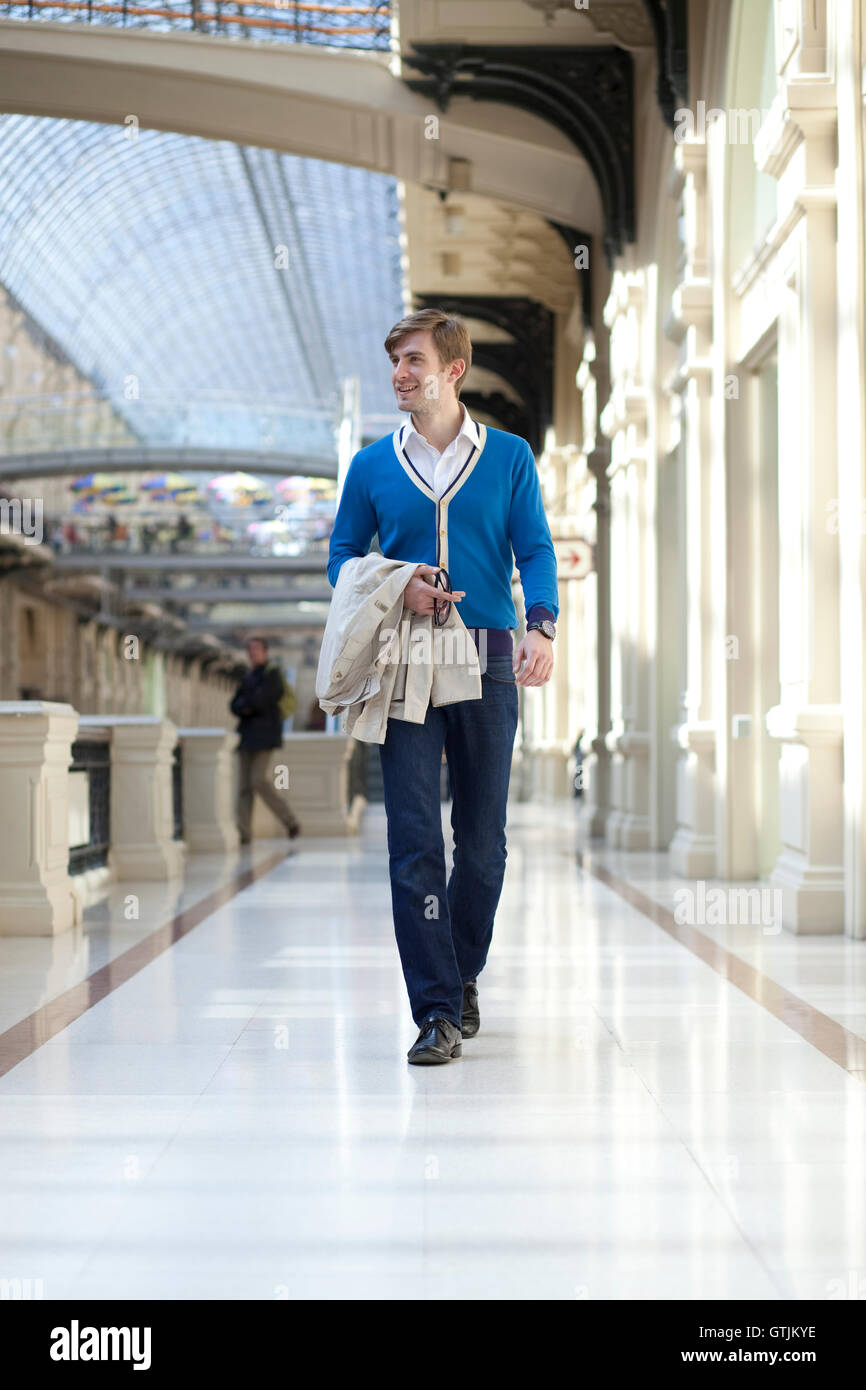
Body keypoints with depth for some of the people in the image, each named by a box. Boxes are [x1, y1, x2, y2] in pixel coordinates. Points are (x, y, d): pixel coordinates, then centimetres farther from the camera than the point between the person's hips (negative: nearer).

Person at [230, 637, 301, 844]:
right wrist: (245, 709, -9)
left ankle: (291, 822, -4)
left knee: (260, 780, -16)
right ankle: (243, 833, -3)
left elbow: (261, 700, -16)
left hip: (265, 732, -8)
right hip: (248, 733, 8)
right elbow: (234, 705, 13)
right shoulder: (249, 676, 20)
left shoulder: (272, 672, -5)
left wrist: (244, 704, 3)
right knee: (245, 784, 0)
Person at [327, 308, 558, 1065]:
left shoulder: (509, 457, 8)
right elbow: (342, 557, 13)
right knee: (415, 843, -8)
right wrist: (396, 587, -9)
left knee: (483, 840, 7)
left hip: (487, 662, 0)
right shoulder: (372, 466, 10)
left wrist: (542, 627, -16)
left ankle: (463, 978, 27)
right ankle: (438, 1013, -7)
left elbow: (536, 550, 3)